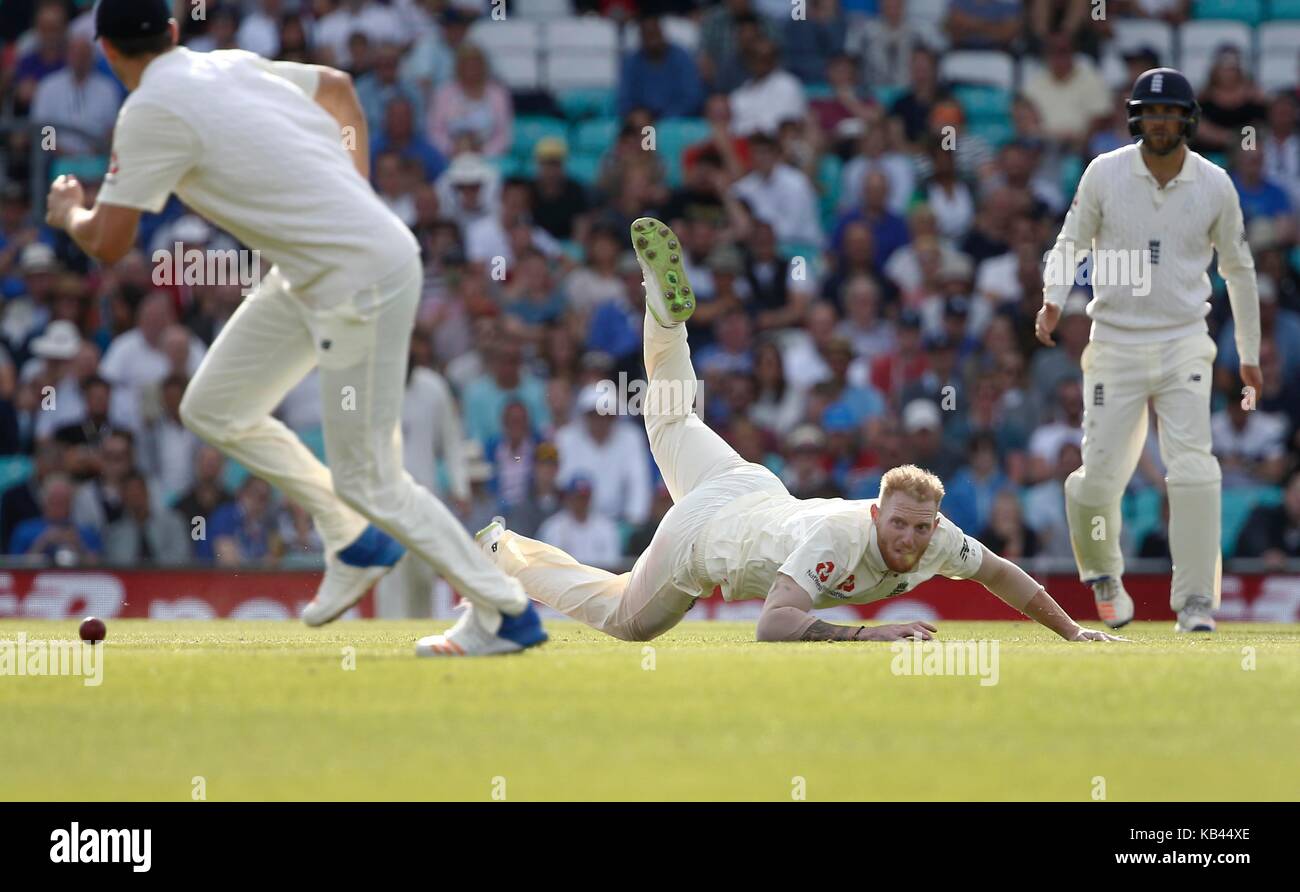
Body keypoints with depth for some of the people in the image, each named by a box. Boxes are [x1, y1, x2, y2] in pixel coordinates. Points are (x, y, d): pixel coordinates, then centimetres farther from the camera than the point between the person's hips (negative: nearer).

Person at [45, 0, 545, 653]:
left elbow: (108, 244, -11)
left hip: (362, 283, -9)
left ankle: (510, 612, 3)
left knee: (366, 481, -4)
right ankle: (356, 543, 23)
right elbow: (337, 86, 28)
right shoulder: (233, 66, 12)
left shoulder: (152, 112, -14)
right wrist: (356, 200, 31)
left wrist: (68, 214, 12)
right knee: (212, 409, 16)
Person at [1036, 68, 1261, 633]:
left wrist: (1250, 354, 17)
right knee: (1099, 479, -2)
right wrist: (1054, 299, -16)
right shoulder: (1105, 174, -4)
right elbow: (1071, 242, 5)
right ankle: (1102, 573, 30)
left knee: (1193, 471, -16)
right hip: (1115, 347, 0)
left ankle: (1195, 602, -9)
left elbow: (1237, 268, 12)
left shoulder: (1214, 185, -1)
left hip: (1184, 346, 0)